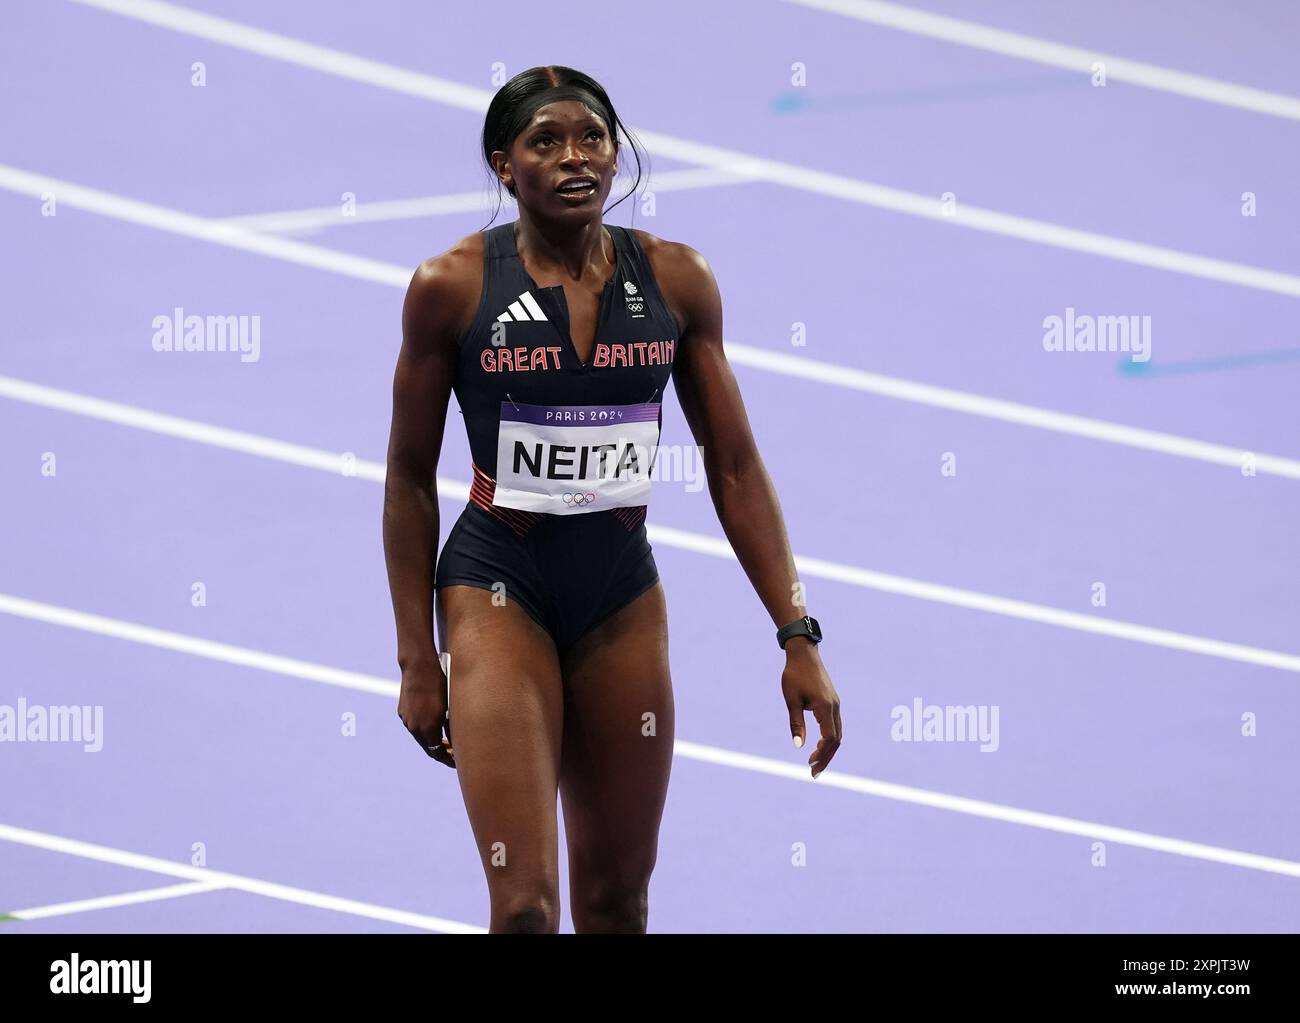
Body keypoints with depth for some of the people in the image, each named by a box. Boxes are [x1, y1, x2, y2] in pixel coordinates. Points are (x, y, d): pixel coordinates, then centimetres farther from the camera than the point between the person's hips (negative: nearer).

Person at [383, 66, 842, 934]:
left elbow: (735, 467, 3)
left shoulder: (676, 279, -1)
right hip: (499, 588, -3)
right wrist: (418, 659, -2)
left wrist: (798, 636, -2)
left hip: (624, 594, 3)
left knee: (619, 898, 10)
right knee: (525, 903, -13)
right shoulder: (453, 285, -9)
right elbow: (410, 479, -1)